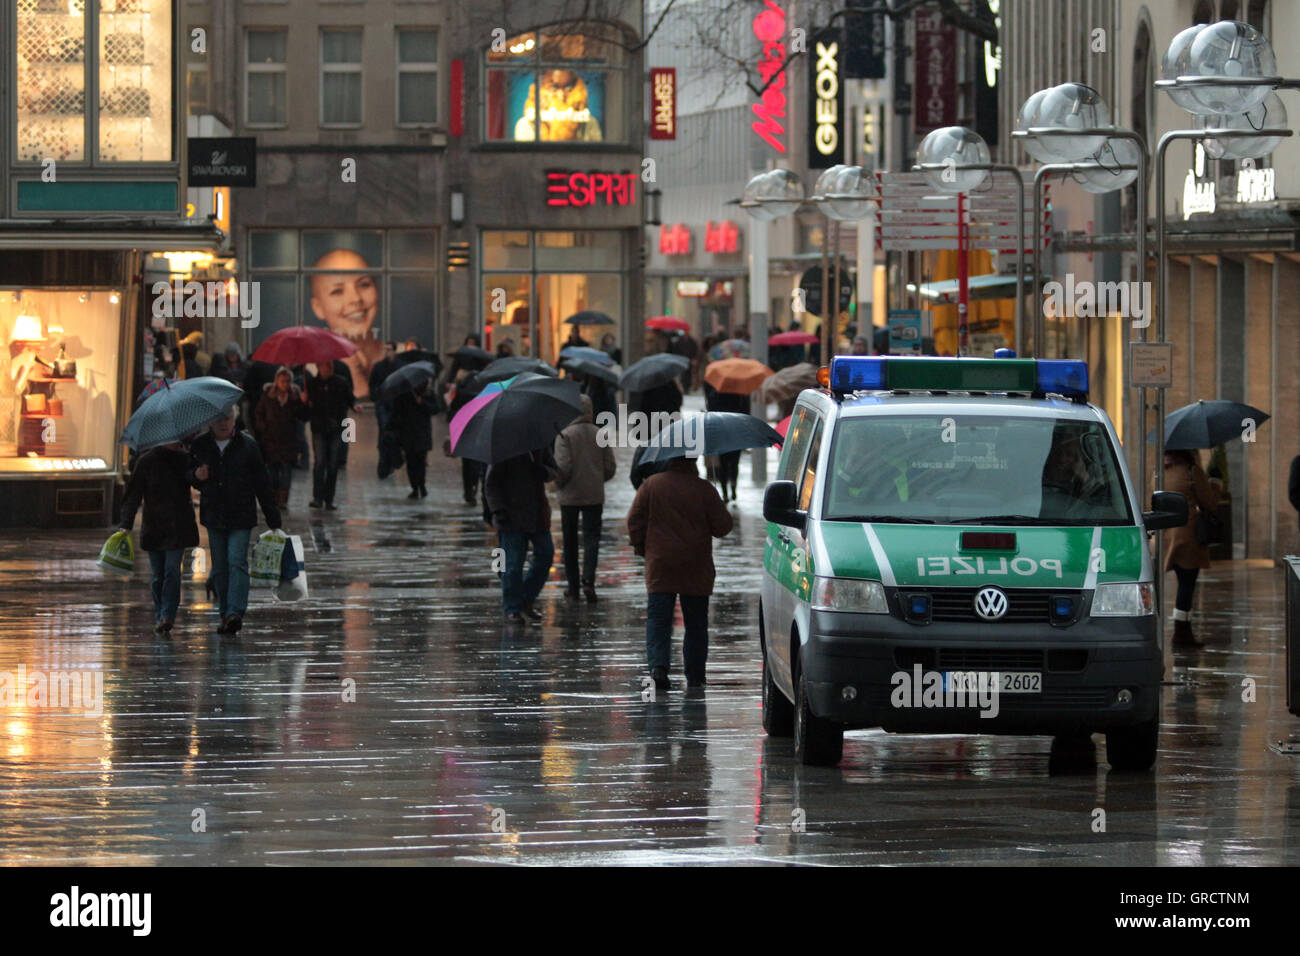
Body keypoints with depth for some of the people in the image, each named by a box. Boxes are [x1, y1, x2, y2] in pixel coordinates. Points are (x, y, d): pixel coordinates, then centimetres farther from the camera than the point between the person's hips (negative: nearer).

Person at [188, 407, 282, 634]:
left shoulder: (247, 445, 0)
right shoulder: (200, 445, 7)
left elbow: (262, 483, 2)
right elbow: (186, 474, 15)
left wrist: (273, 520, 1)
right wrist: (196, 476, -12)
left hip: (241, 516, -3)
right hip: (213, 515, 3)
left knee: (237, 562, -15)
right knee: (220, 568, 6)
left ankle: (235, 613, -24)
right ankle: (226, 615, 13)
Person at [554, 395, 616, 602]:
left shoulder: (564, 435, -11)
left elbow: (563, 467, -17)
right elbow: (610, 468, 3)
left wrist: (559, 484, 1)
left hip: (569, 497, -2)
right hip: (594, 496, 2)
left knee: (570, 541, 9)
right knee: (591, 537, 3)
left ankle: (573, 588, 13)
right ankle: (588, 580, -17)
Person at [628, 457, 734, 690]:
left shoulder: (651, 485, -2)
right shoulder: (704, 490, -6)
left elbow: (634, 521, 2)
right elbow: (723, 526, -2)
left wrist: (641, 547, 15)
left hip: (659, 566, 0)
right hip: (695, 569, 0)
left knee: (657, 618, -1)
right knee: (695, 623, 10)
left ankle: (658, 664, -22)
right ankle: (695, 676, 12)